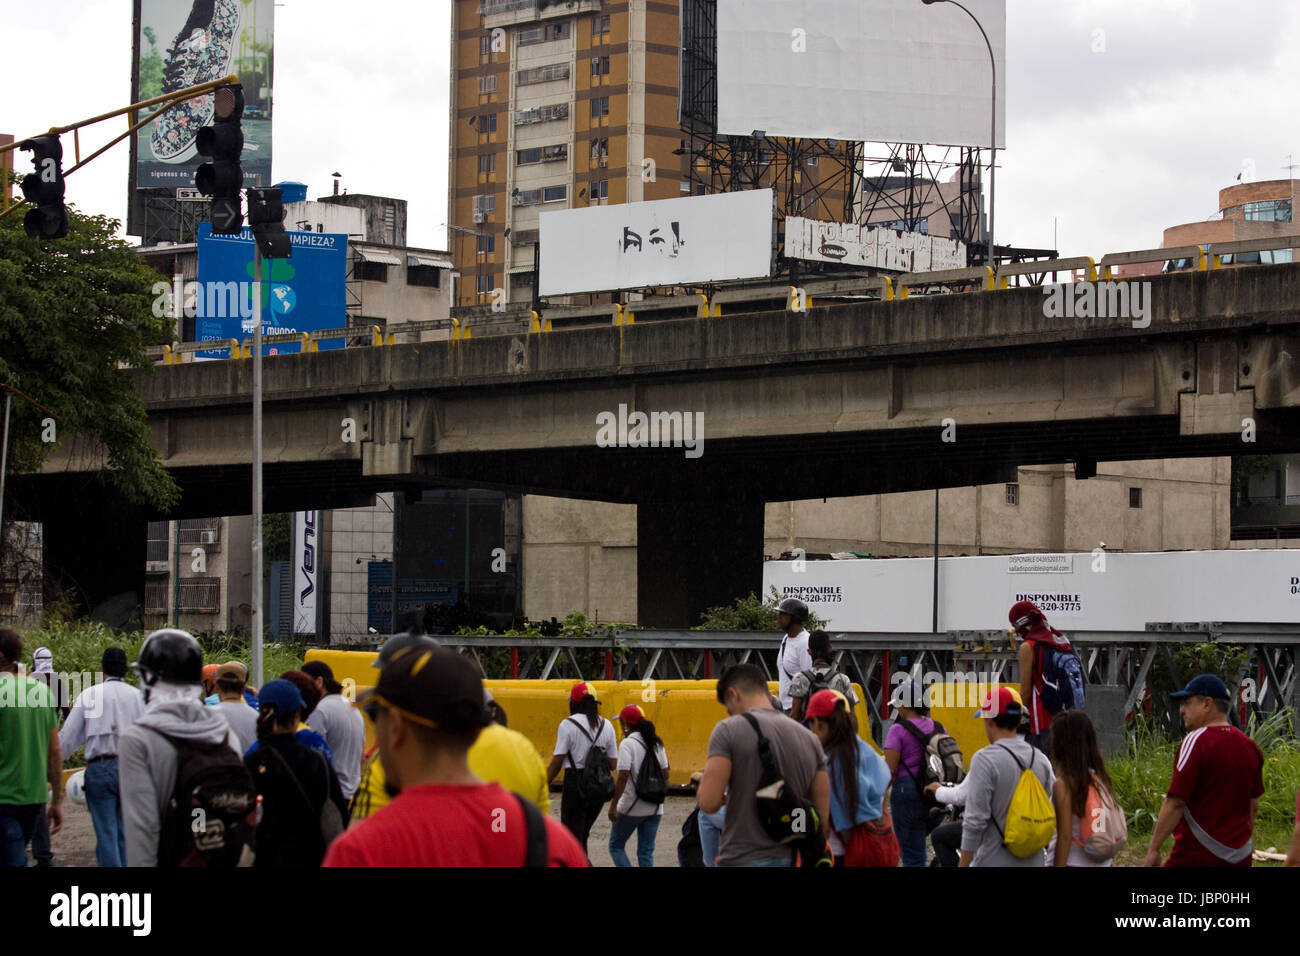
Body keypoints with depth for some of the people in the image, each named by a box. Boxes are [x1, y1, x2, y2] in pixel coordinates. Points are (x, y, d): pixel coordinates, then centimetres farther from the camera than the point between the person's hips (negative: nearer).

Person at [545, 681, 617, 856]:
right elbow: (613, 764, 7)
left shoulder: (568, 724, -8)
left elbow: (557, 762, -11)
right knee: (582, 835, 20)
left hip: (575, 783, -6)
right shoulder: (606, 725, 7)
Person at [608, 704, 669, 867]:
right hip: (655, 808, 6)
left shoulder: (627, 744, -12)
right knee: (646, 852, 11)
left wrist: (613, 805, -15)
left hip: (631, 808, -6)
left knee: (616, 846, 9)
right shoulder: (656, 743, 7)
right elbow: (665, 775, 9)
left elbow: (623, 777, -18)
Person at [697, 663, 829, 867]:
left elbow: (708, 803, -12)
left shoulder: (729, 730, -5)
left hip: (743, 859, -5)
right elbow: (822, 818, 7)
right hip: (792, 860, 5)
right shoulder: (809, 738, 10)